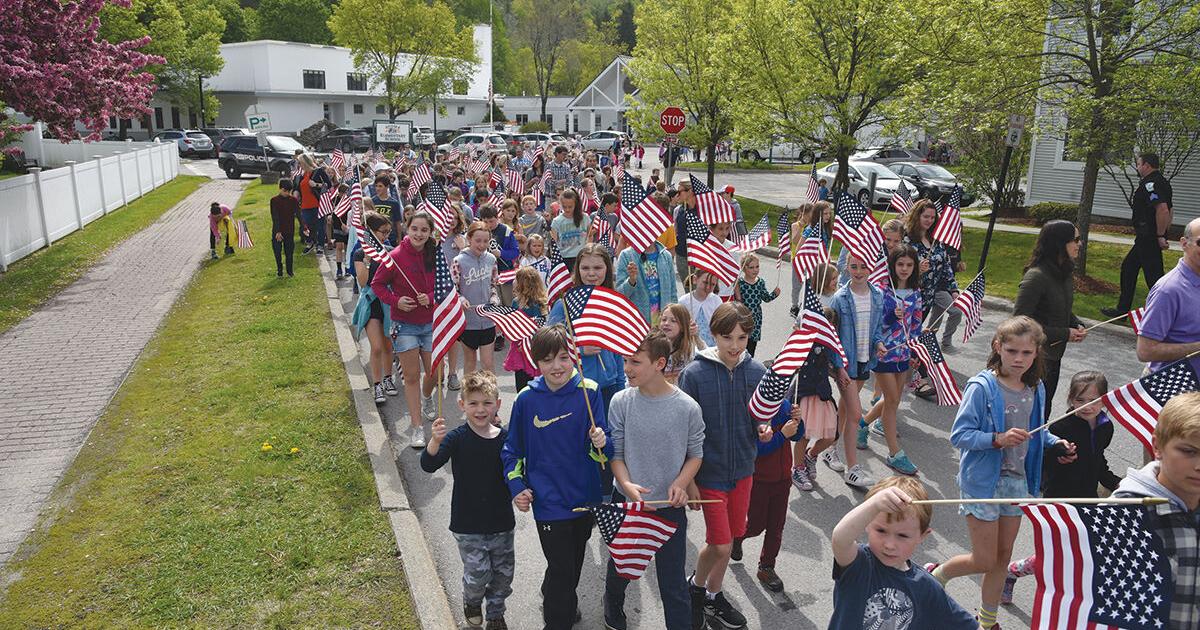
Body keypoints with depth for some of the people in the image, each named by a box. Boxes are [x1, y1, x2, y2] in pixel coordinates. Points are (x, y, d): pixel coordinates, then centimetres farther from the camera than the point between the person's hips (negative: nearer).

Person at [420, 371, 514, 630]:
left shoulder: (505, 438, -4)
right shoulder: (456, 438, -14)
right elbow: (428, 465, -27)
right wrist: (435, 441, -45)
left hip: (501, 522, 3)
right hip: (467, 524, -3)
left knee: (504, 572, 14)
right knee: (477, 574, -1)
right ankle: (472, 602, 35)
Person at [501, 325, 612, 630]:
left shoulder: (589, 392, -11)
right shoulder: (527, 399, -11)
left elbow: (603, 452, -8)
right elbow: (512, 449, 3)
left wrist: (600, 442, -29)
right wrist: (516, 487, -5)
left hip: (585, 497, 3)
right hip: (549, 501, -3)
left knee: (574, 562, 24)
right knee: (561, 568, 1)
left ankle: (557, 600, 52)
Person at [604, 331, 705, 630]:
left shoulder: (687, 408, -12)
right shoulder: (621, 402, -10)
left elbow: (696, 454, 0)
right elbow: (616, 453, -4)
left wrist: (681, 483, -17)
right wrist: (627, 484, -22)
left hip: (670, 507, -2)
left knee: (673, 583, 4)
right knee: (619, 569, 23)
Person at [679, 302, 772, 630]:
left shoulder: (757, 372, -5)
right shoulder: (694, 374, -16)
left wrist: (764, 430, -14)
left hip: (743, 468, 4)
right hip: (710, 470, -4)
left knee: (728, 538, 16)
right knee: (721, 544, -1)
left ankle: (713, 595, 39)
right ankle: (696, 585, 29)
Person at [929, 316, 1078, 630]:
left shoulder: (1035, 389, 2)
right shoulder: (982, 387, -19)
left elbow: (1035, 433, 16)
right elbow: (958, 434, -20)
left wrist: (1056, 444, -2)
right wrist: (998, 439, -31)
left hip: (1017, 481, 7)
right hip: (983, 480, -6)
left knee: (1002, 557, 18)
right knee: (984, 561, -1)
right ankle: (935, 576, 28)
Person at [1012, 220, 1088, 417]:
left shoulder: (1065, 272, 6)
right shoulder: (1036, 277, -22)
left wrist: (1078, 325, -1)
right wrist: (1065, 334, -19)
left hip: (1053, 356, 9)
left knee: (1043, 411, 20)